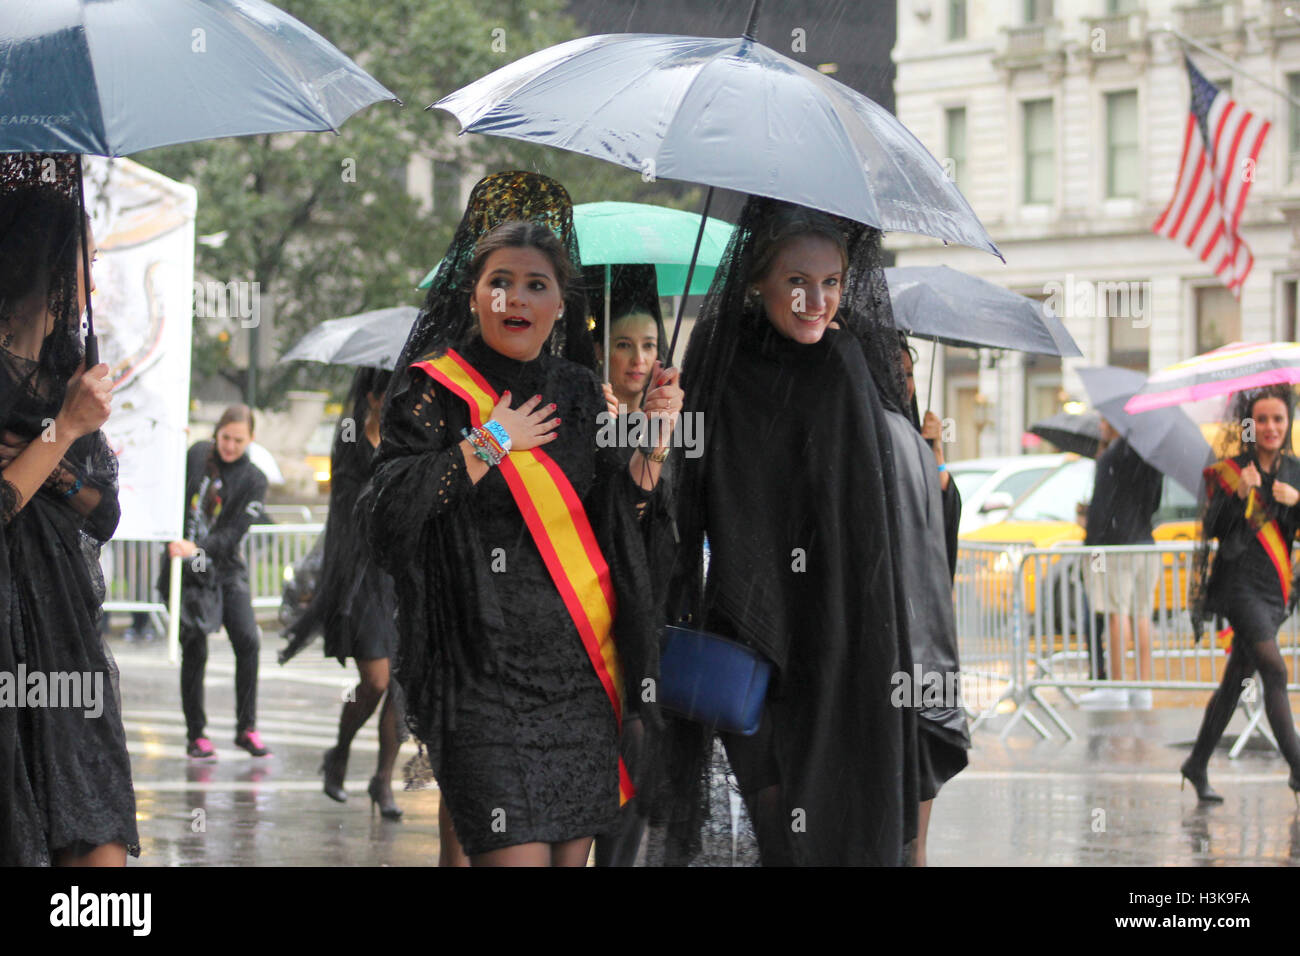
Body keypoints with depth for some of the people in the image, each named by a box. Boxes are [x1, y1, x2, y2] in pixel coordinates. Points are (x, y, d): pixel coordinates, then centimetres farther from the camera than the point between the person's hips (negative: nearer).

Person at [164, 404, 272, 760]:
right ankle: (196, 735, 7)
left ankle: (246, 728, -1)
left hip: (226, 570, 0)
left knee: (247, 640, -13)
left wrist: (198, 548, -27)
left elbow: (233, 534, -12)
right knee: (194, 651, -2)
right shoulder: (197, 455, 4)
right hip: (186, 571, 1)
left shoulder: (253, 480, -3)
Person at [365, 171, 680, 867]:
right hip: (486, 672, -5)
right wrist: (491, 443, -11)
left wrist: (651, 442, -3)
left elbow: (628, 525, 12)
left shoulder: (581, 392, 13)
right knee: (516, 854, -14)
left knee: (572, 851, 5)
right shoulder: (435, 386, 0)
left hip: (582, 671, 5)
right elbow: (389, 514, -13)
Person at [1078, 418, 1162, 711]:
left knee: (1117, 613, -8)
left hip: (1115, 544, -7)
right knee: (1141, 616, 7)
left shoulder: (1113, 455, -8)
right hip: (1146, 544, 7)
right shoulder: (1151, 456, 14)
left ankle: (1117, 686, -9)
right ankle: (1143, 688, 7)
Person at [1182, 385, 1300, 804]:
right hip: (1240, 580, -5)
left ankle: (1198, 764, 21)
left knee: (1236, 678, 10)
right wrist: (1241, 494, -21)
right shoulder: (1229, 470, -3)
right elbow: (1212, 529, -9)